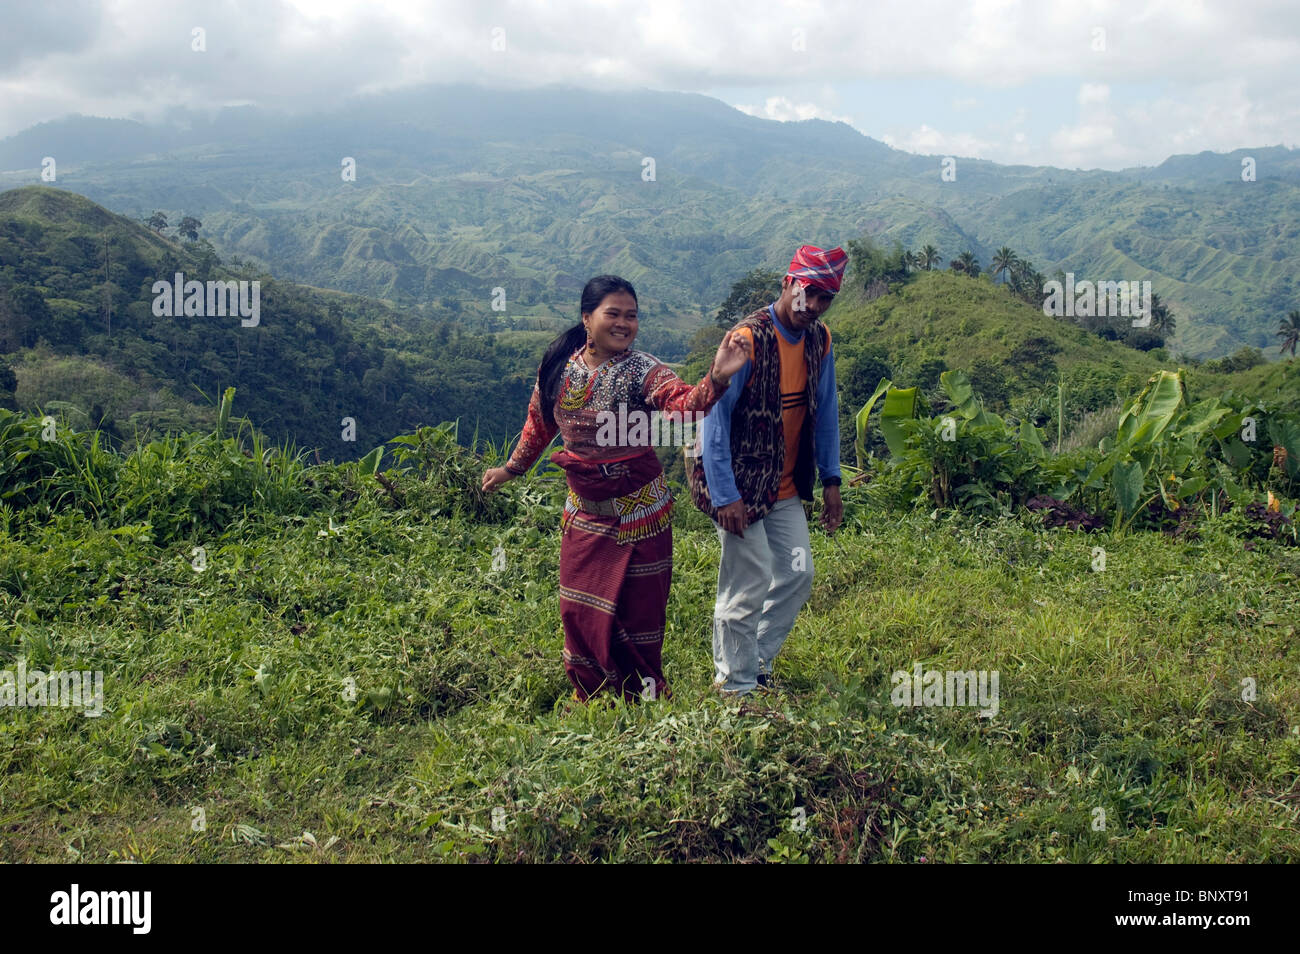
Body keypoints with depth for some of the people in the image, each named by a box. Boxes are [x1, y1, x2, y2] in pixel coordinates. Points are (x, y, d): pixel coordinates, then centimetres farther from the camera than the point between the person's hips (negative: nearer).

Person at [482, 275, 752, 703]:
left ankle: (643, 699, 23)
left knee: (635, 607, 3)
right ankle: (590, 696, 31)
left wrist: (717, 378, -54)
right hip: (584, 511, 4)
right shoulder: (558, 368, -3)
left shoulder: (642, 371, -16)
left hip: (637, 512, -4)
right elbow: (539, 424, 15)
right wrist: (511, 469, 25)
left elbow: (684, 404, -35)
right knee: (578, 608, 11)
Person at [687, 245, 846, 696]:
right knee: (749, 586, -5)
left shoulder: (819, 340, 2)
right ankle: (735, 686, 11)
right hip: (739, 484, -7)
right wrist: (724, 495, -23)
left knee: (798, 576, 9)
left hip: (785, 486, 8)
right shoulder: (748, 339, -21)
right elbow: (714, 415, -21)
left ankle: (758, 665, 25)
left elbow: (825, 411, 13)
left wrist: (831, 480, 9)